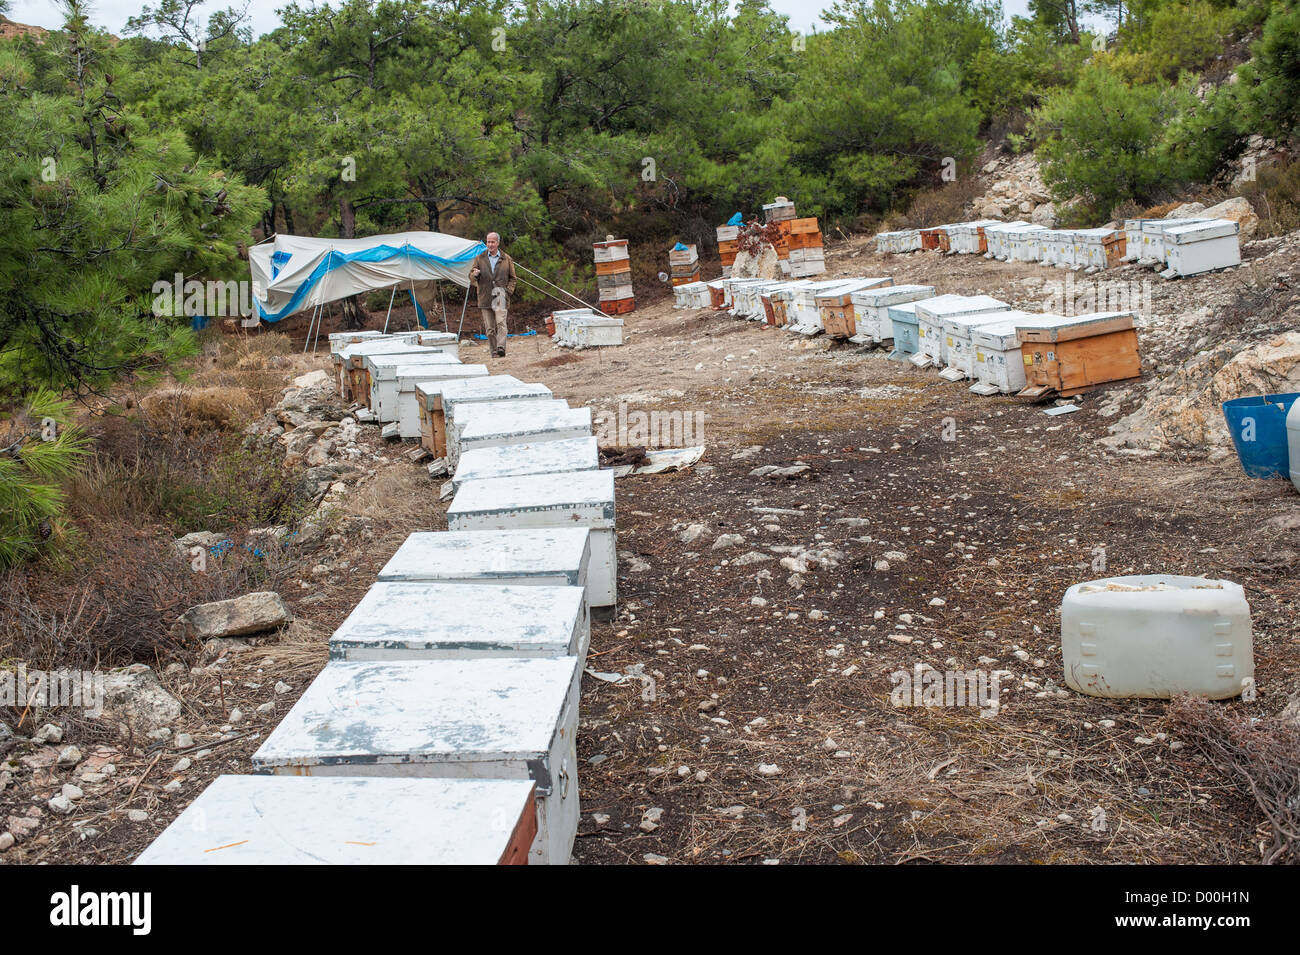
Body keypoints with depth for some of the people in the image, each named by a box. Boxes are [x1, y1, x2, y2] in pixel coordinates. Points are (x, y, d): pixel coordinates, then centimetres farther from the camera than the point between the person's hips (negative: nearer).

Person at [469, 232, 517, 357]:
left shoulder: (506, 259, 10)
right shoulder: (480, 259, 12)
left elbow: (512, 278, 14)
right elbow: (471, 276, 10)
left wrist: (508, 291, -2)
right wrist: (475, 274, -15)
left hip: (500, 295, -2)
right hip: (485, 297, 2)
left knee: (501, 322, -19)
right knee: (489, 328, 2)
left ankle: (501, 348, -27)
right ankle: (494, 351, 8)